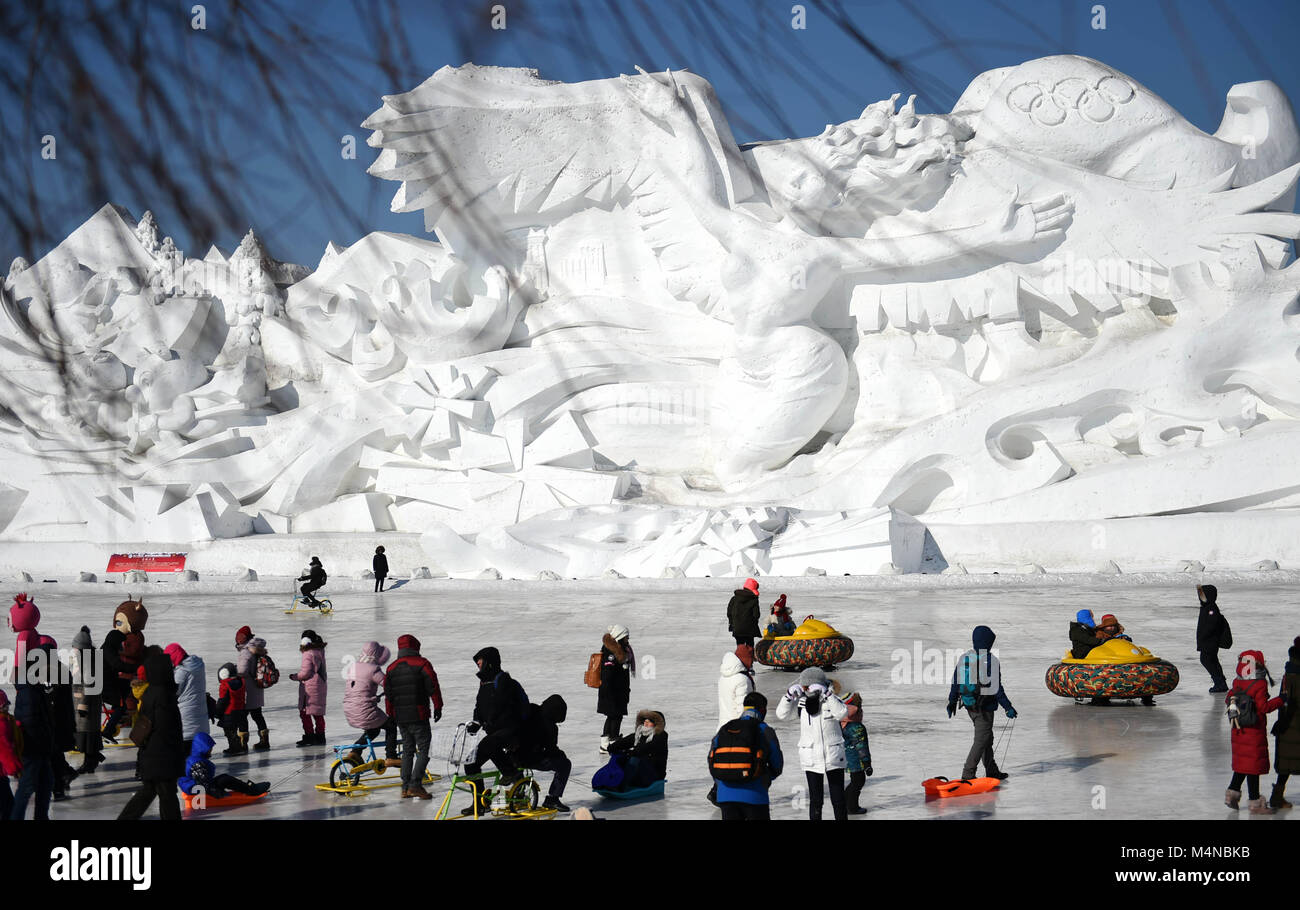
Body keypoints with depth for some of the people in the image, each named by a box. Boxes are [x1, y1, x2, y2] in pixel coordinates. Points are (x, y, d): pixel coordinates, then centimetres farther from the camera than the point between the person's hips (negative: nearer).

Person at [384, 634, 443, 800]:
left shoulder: (391, 668, 10)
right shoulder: (422, 664, -5)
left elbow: (388, 694, 13)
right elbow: (433, 687, -6)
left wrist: (390, 714, 22)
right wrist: (438, 707, 4)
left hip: (400, 716, 5)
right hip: (418, 715, -5)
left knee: (407, 750, 13)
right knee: (423, 749, -2)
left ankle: (405, 788, 9)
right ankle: (415, 784, -12)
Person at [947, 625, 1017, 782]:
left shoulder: (963, 658, 3)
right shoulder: (990, 660, -17)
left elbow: (956, 682, 9)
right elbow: (996, 688, -18)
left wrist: (952, 702, 20)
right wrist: (1008, 707, -12)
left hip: (969, 705, 7)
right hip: (984, 708, -7)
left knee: (987, 738, 20)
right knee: (981, 740, -1)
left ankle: (992, 771, 29)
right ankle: (967, 774, -5)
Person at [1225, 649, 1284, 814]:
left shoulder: (1237, 684, 3)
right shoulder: (1260, 685, -17)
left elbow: (1228, 700, 10)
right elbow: (1264, 707, -20)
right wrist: (1280, 700, -13)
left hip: (1239, 731, 7)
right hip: (1255, 733, -7)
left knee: (1242, 763, 20)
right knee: (1254, 765, -1)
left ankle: (1232, 793, 22)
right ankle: (1255, 803, 4)